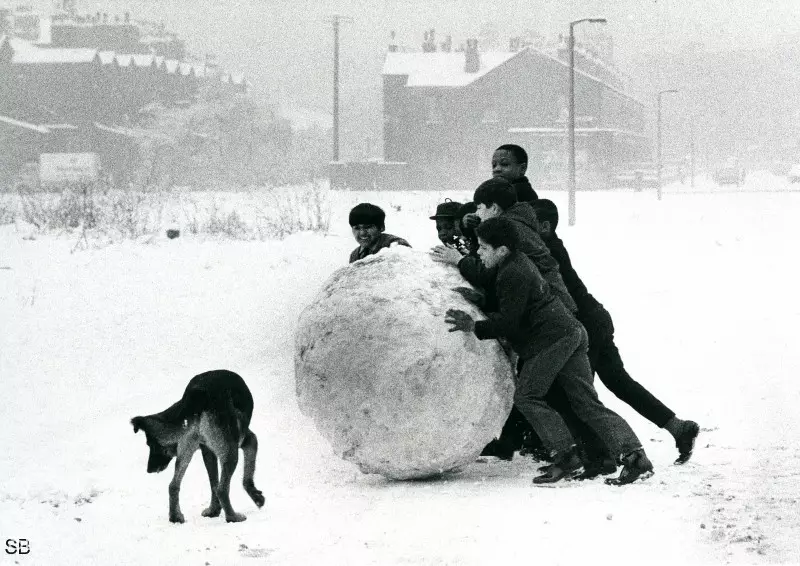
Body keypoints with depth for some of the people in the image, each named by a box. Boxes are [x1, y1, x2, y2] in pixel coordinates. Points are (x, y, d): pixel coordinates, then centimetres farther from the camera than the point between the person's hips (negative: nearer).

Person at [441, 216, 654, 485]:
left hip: (552, 339, -10)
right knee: (587, 403, 6)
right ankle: (635, 457, -4)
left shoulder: (513, 275, -14)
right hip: (571, 332, 10)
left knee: (527, 395, -6)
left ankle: (566, 457, -11)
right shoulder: (519, 262, 20)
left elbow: (509, 321, -17)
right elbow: (507, 306, 28)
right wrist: (478, 298, 16)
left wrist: (474, 326, -16)